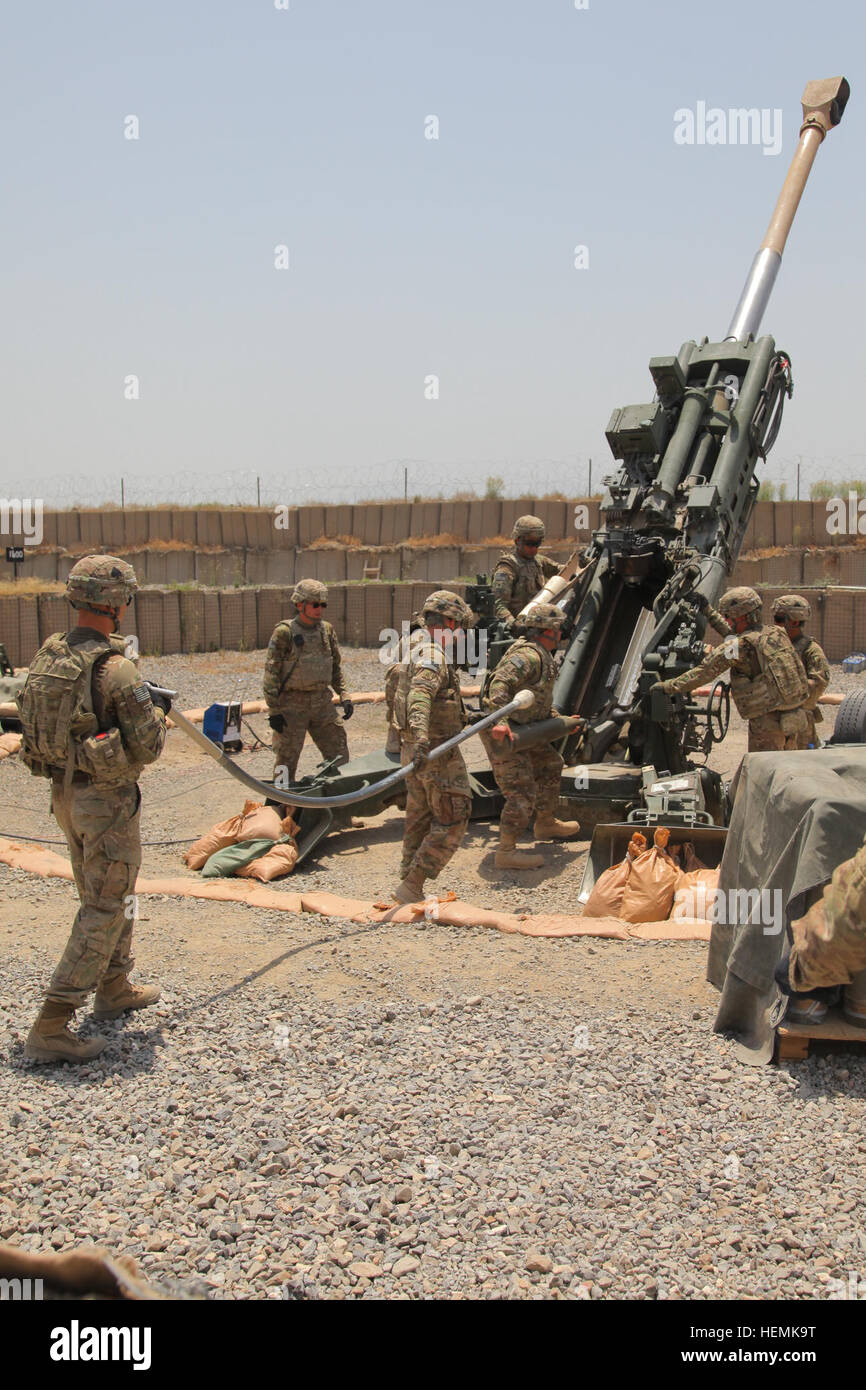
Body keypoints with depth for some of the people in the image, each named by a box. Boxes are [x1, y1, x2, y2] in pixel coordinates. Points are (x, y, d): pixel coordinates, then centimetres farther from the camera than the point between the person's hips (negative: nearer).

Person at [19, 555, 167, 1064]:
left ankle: (115, 988, 41)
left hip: (63, 791, 8)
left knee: (106, 893, 25)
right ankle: (52, 1027, 0)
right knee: (106, 909, 1)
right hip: (107, 798, -8)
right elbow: (147, 747, -20)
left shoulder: (47, 656, 1)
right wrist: (157, 712, 1)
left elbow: (33, 725, 11)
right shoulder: (117, 670, -23)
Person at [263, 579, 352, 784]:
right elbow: (271, 672, -10)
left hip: (322, 701, 6)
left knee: (339, 754, 8)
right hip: (292, 704, -6)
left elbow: (336, 666, 17)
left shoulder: (327, 630, 7)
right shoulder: (284, 632, -10)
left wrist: (343, 695, 7)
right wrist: (273, 710, -14)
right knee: (287, 760, -1)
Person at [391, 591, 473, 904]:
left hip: (414, 749, 10)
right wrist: (421, 736, -49)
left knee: (419, 820, 15)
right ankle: (411, 886, -7)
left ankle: (410, 886, 20)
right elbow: (420, 696, -35)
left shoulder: (417, 652, 16)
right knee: (452, 822, -5)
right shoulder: (433, 657, -17)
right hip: (437, 751, -10)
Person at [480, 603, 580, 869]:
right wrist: (500, 722, -41)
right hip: (501, 733, -11)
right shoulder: (529, 655, -19)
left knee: (549, 764, 25)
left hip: (521, 729, 11)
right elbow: (500, 683, -32)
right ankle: (506, 852, -5)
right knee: (522, 792, -11)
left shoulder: (542, 657, 15)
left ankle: (546, 823, 39)